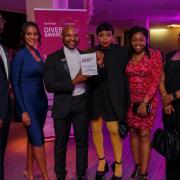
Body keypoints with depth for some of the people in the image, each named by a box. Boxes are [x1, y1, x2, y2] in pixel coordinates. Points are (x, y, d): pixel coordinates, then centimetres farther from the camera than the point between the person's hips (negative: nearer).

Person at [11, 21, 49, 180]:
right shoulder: (20, 55, -11)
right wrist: (23, 110, -16)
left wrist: (44, 100, 8)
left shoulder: (37, 53, 9)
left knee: (33, 137, 15)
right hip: (27, 101, -7)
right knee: (38, 139, -3)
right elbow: (15, 84, -12)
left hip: (41, 99, 7)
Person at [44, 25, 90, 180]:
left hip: (82, 103, 2)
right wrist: (73, 81, -19)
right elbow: (50, 85, -11)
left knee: (82, 140, 11)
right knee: (61, 142, 11)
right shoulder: (53, 58, -3)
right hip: (63, 105, -2)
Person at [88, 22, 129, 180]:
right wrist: (98, 66, -19)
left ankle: (118, 165, 20)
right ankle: (102, 161, 30)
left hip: (113, 96, -3)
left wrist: (127, 100, -4)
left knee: (114, 131, -1)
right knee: (95, 129, 9)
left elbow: (126, 76, -2)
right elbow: (89, 77, 1)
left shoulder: (121, 52, -2)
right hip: (96, 96, 3)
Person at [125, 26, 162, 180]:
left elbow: (156, 80, -10)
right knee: (133, 133, 9)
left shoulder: (154, 54, -5)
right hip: (130, 101, 4)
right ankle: (137, 167, 25)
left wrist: (145, 102, -15)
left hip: (148, 100, -4)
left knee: (144, 135, -2)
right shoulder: (128, 56, 6)